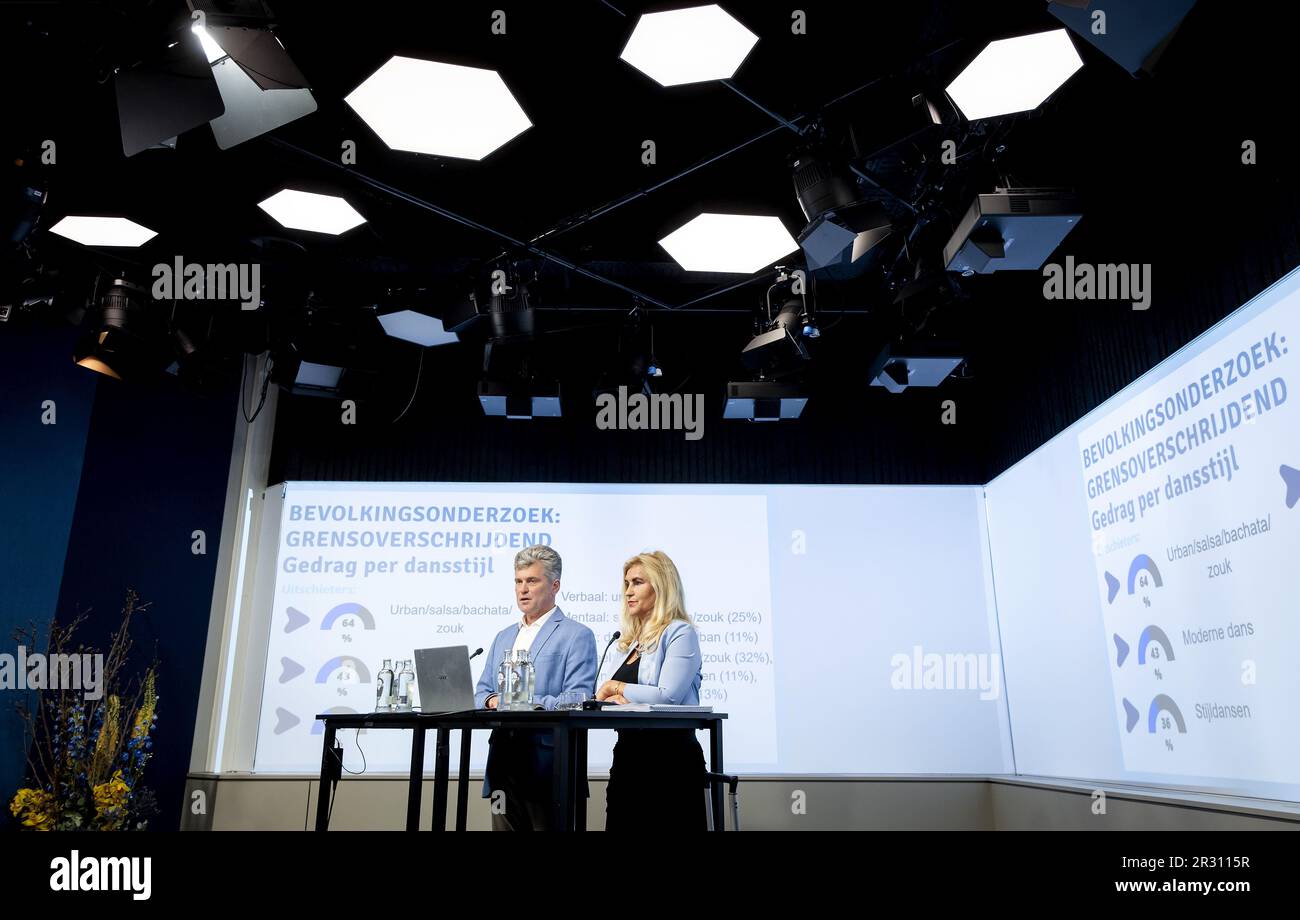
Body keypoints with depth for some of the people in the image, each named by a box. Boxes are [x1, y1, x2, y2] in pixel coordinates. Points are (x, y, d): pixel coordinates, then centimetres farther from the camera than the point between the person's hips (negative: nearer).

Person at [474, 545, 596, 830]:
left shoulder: (577, 635, -3)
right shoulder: (503, 637, 20)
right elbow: (481, 691, 17)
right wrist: (492, 700, -6)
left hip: (547, 760, -6)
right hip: (502, 756, 6)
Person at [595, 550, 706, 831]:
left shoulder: (680, 633, -7)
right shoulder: (625, 642, 16)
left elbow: (667, 696, -19)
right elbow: (599, 695, 10)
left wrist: (616, 688, -6)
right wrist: (616, 699, -13)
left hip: (671, 758, -7)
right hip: (627, 756, 7)